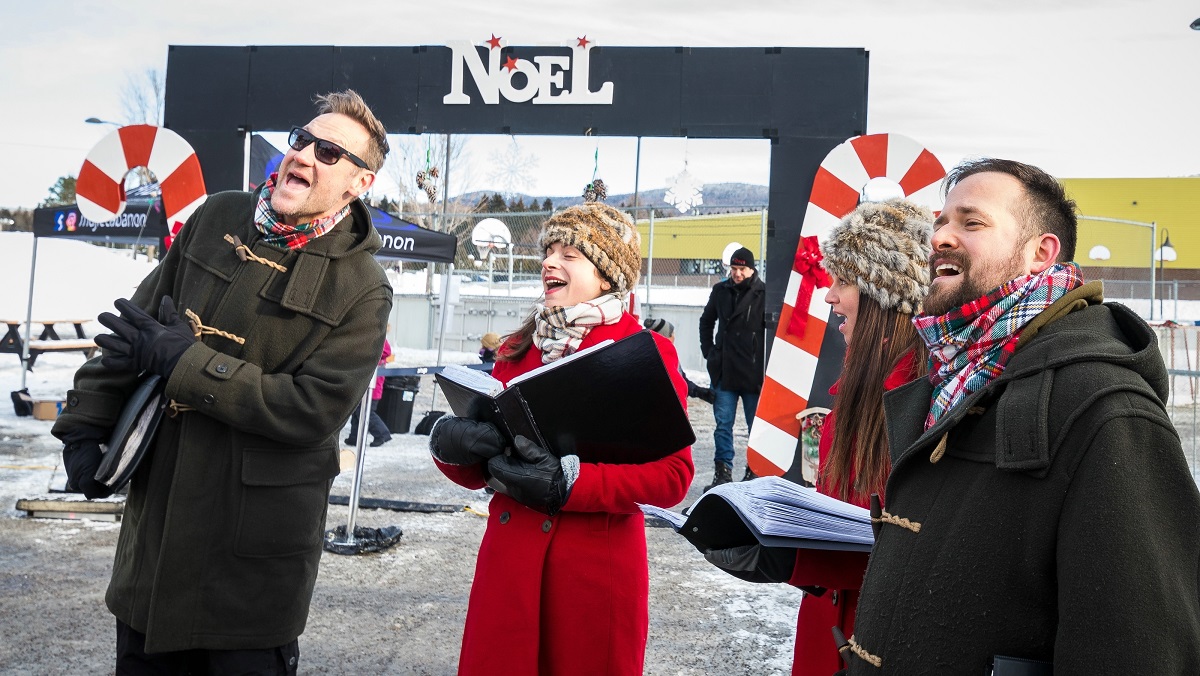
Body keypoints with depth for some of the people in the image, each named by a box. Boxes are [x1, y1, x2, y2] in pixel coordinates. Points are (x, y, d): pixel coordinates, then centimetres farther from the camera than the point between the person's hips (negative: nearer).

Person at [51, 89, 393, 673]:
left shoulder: (362, 288, -11)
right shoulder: (218, 219, 4)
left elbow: (314, 410, -20)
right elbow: (135, 326, 10)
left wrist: (183, 361, -20)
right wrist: (86, 423, 4)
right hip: (155, 515, 5)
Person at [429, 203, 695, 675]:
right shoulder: (517, 349, 10)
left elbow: (672, 474, -13)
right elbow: (479, 469, 11)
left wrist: (570, 481, -23)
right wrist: (452, 444, -12)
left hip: (597, 567, -4)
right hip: (508, 560, 4)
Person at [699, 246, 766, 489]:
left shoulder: (764, 294, -7)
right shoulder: (720, 290, 7)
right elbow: (706, 321, 22)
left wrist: (766, 364, -8)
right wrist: (708, 351, 14)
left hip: (754, 374, -3)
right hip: (724, 371, 3)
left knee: (757, 425, 9)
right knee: (723, 424, 3)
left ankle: (754, 471, 20)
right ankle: (723, 472, 9)